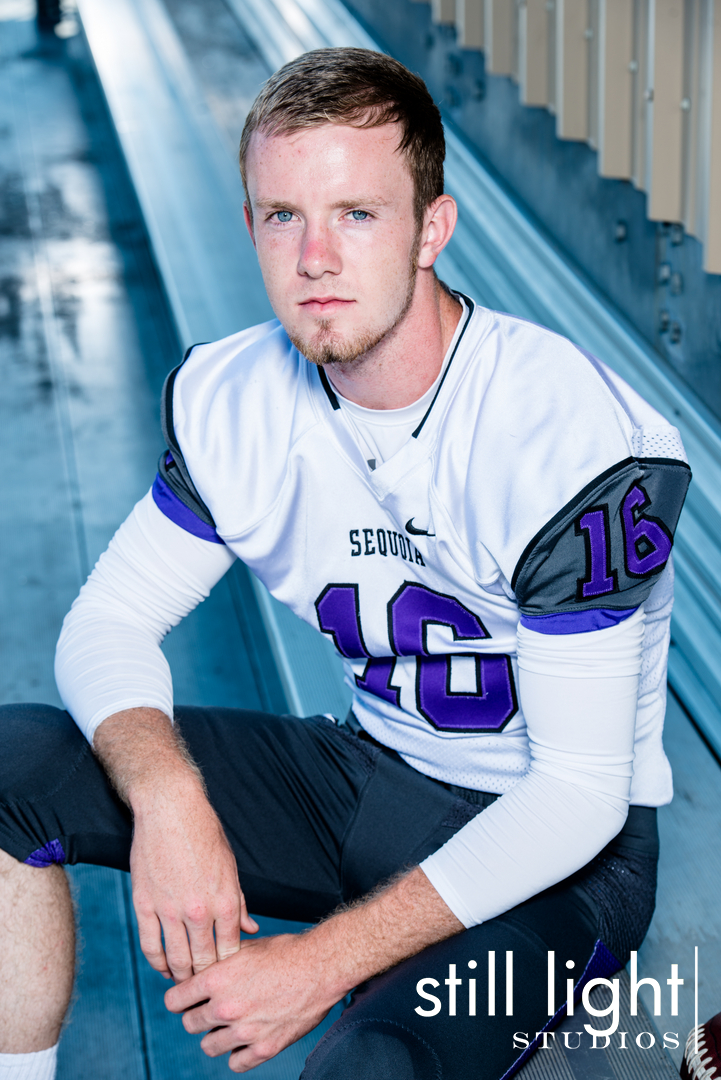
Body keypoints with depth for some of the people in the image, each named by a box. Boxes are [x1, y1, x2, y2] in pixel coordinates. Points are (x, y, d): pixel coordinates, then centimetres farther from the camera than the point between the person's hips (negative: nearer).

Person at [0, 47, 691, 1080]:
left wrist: (326, 963, -26)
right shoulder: (235, 396, -6)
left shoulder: (581, 442, -25)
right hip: (369, 772, 6)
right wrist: (167, 794, -23)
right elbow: (110, 620, 0)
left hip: (557, 848, -5)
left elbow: (579, 791, -23)